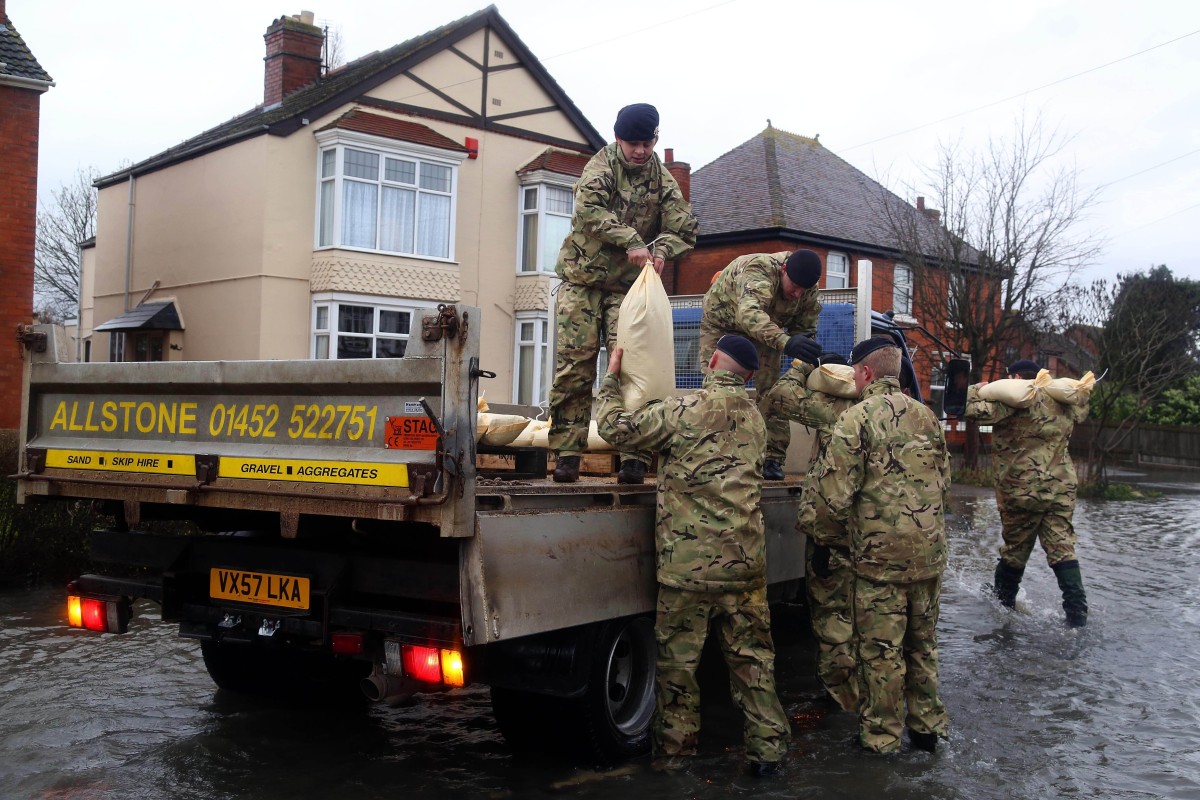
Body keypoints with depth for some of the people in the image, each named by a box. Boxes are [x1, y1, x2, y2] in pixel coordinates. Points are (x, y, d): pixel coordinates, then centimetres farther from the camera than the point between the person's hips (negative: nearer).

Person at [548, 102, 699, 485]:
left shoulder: (662, 180, 7)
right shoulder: (603, 163, -2)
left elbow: (684, 229, 2)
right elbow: (589, 208, -21)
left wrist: (660, 249, -20)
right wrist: (631, 241, -29)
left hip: (628, 286, 2)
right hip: (583, 280, -2)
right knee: (574, 365, -6)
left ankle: (634, 457, -6)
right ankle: (566, 453, -2)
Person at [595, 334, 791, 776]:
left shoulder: (685, 410, -10)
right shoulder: (754, 417, 10)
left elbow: (615, 428, -4)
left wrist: (612, 377, 12)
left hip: (689, 563, -5)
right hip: (745, 561, 5)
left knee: (678, 660, 7)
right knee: (752, 657, 11)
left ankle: (674, 749, 17)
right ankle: (768, 746, 15)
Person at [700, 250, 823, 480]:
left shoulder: (809, 291, -21)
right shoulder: (758, 271, -42)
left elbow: (805, 329, -6)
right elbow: (748, 313, -62)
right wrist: (785, 342, -76)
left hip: (765, 329, 4)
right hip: (722, 323, -4)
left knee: (771, 392, -6)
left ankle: (773, 459, -3)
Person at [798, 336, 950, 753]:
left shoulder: (857, 418, -13)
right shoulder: (926, 416, 8)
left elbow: (834, 493, -15)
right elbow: (943, 480, 16)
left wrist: (821, 529, 3)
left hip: (880, 555, -6)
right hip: (930, 552, 6)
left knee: (880, 649, 5)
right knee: (922, 642, 18)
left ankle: (881, 734, 15)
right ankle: (926, 724, 29)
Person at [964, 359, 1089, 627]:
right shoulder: (1062, 402, 13)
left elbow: (973, 409, -17)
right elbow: (1080, 411, 36)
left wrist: (978, 389, 2)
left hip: (1023, 490, -5)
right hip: (1061, 489, 5)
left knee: (1014, 551, 10)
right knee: (1062, 550, 3)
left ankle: (1003, 602, 26)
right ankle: (1077, 613, -5)